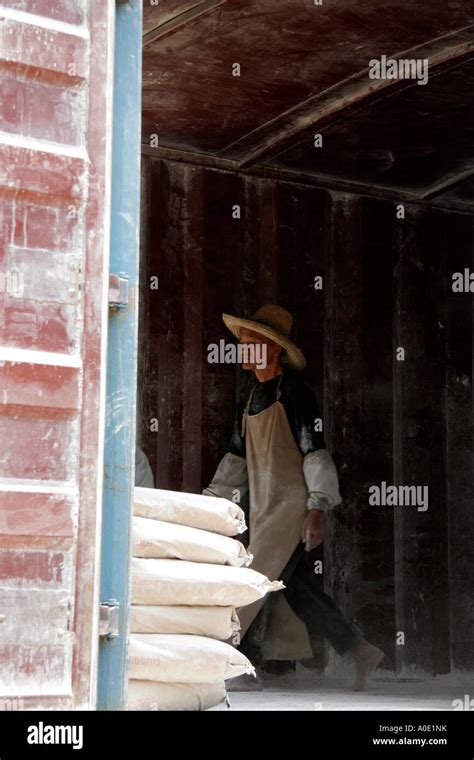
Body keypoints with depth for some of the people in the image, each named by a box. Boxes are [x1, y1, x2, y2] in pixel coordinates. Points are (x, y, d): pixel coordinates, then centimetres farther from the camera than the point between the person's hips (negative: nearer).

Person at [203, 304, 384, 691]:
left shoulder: (294, 392, -11)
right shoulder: (250, 394, 13)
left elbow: (316, 452, -15)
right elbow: (238, 456, 20)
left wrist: (317, 509, -21)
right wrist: (212, 500, 16)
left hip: (293, 506, -8)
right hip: (264, 508, 8)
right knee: (296, 588, 7)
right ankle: (361, 651, 15)